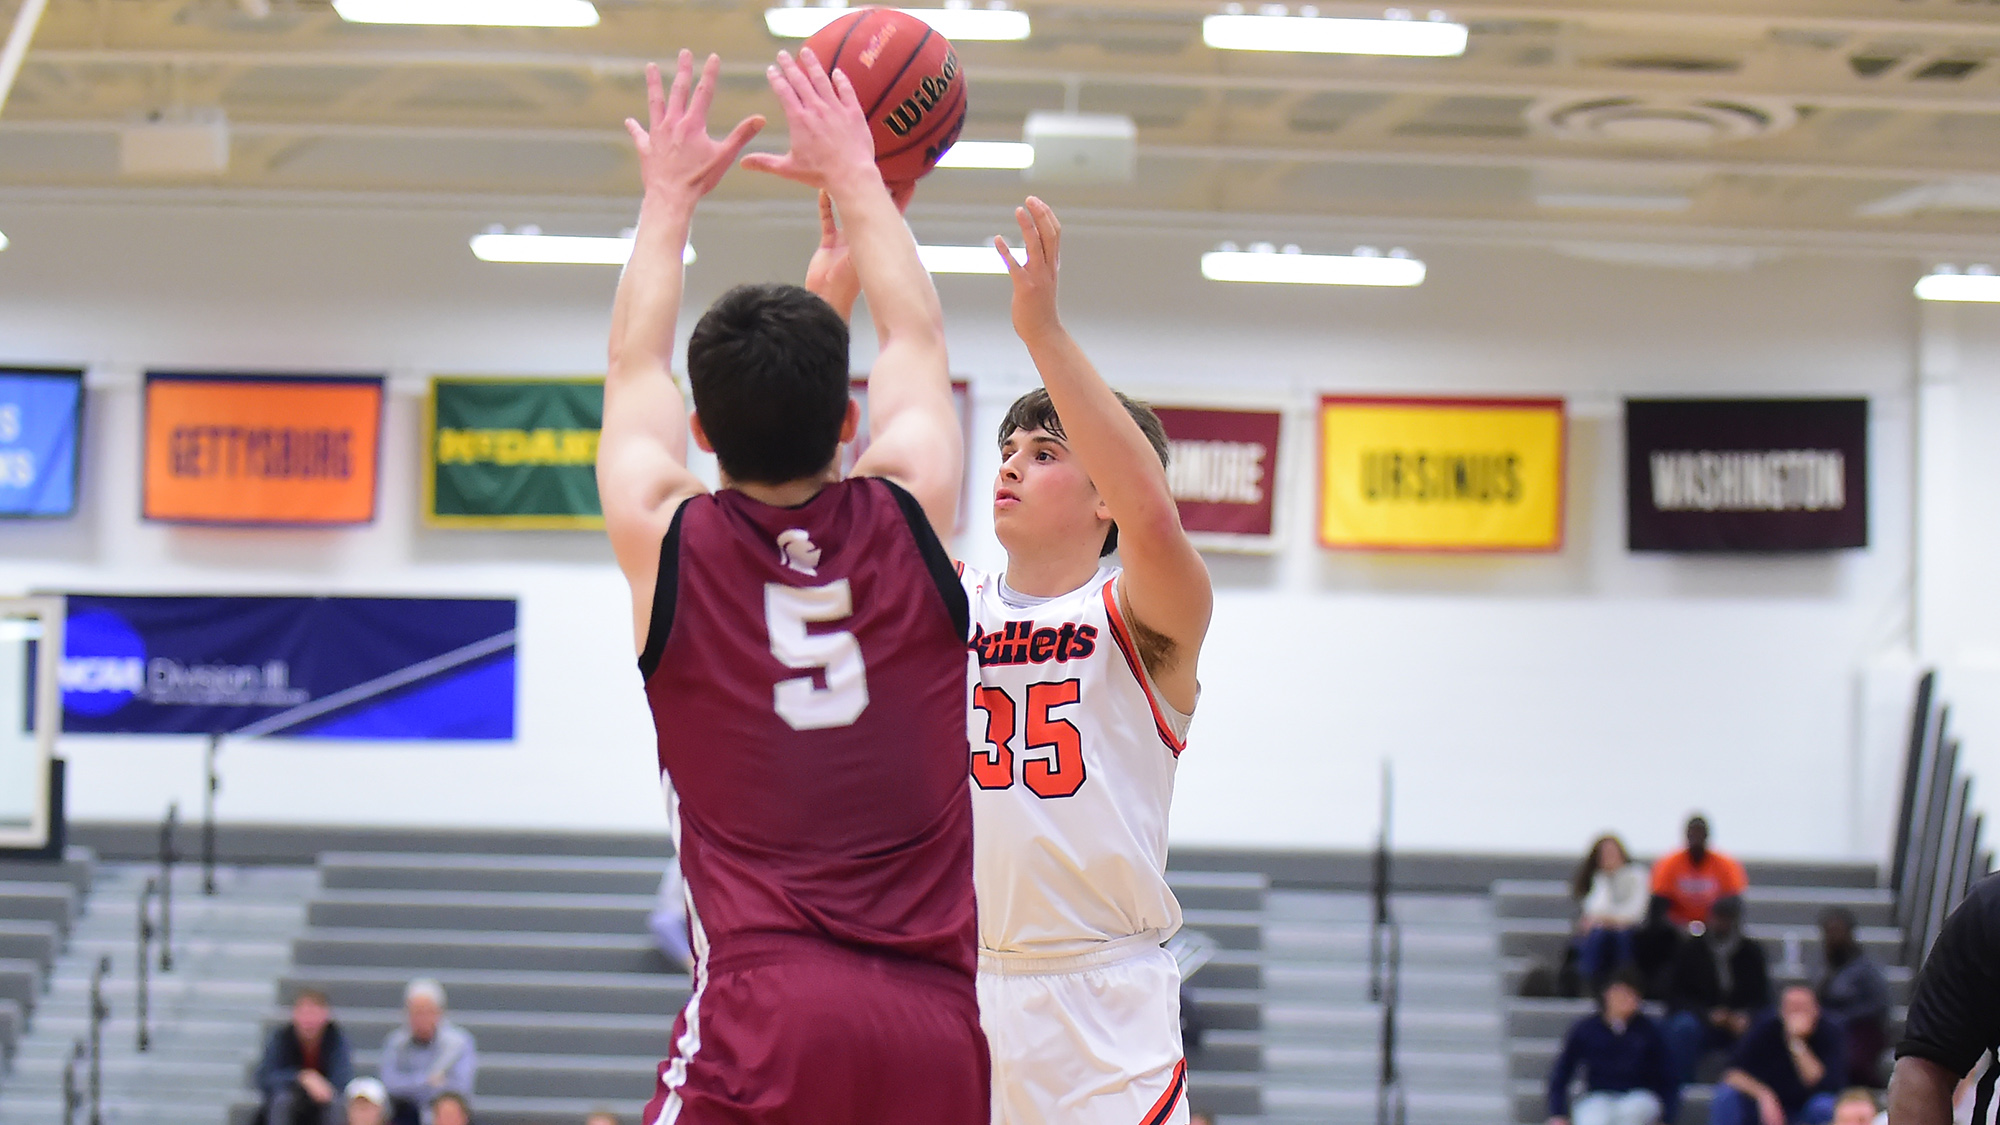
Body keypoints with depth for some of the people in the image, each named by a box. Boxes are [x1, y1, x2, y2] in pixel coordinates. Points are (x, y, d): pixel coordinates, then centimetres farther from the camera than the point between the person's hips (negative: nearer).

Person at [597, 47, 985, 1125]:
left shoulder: (667, 544, 3)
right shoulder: (909, 522, 6)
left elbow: (634, 368, 23)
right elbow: (916, 342, 25)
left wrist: (670, 196, 37)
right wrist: (855, 177, 38)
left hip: (760, 1014, -3)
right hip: (937, 1024, 3)